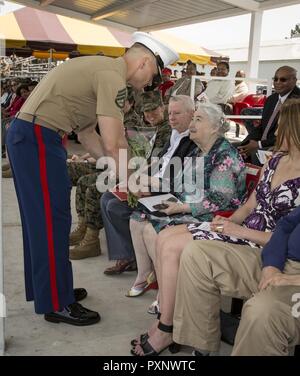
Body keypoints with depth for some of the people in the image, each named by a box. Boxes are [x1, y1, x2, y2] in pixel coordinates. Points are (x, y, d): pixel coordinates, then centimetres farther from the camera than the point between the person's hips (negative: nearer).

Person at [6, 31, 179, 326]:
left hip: (26, 134, 10)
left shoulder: (100, 68, 19)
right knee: (53, 221, -3)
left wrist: (121, 171, 17)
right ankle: (57, 304, 9)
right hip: (38, 137, -10)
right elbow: (114, 144, -19)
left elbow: (87, 134, 20)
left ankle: (45, 288, 30)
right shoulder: (114, 76, -13)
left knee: (41, 219, 16)